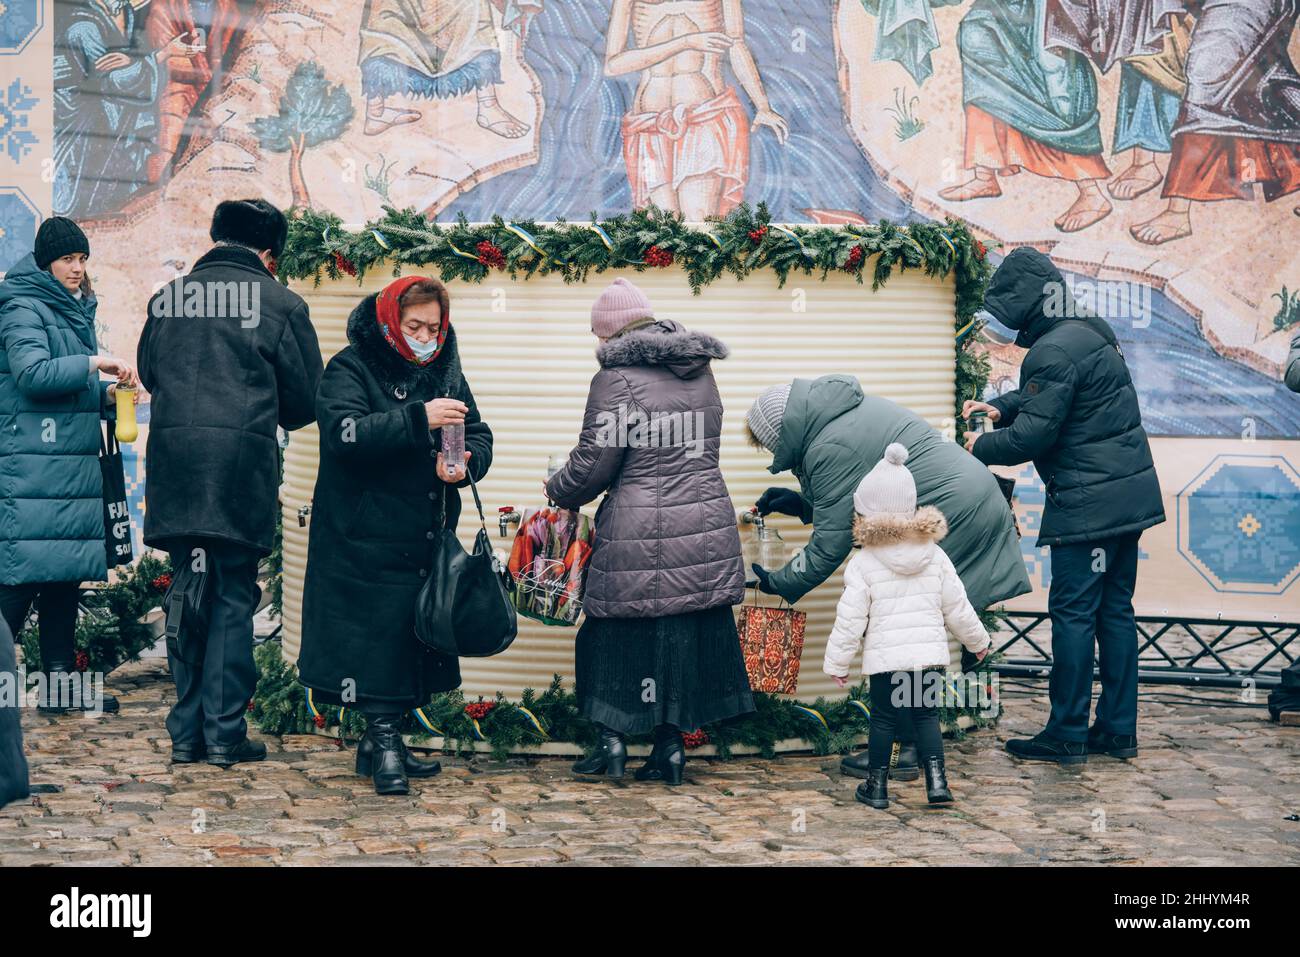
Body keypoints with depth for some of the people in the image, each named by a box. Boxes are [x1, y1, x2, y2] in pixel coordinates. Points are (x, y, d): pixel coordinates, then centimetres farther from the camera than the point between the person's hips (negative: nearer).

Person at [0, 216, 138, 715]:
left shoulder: (75, 311, 18)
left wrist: (107, 394, 6)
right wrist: (93, 363, -20)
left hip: (74, 462, 8)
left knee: (66, 571, 8)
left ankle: (60, 681, 12)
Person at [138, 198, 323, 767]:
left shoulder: (168, 298, 11)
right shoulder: (280, 304, 0)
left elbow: (148, 374, 21)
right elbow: (306, 400, 4)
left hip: (173, 459, 3)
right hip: (243, 462, -3)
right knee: (233, 598, 4)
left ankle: (186, 732, 14)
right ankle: (224, 732, 3)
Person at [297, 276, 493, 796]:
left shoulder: (446, 372, 13)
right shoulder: (350, 369, -6)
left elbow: (479, 436, 12)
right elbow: (344, 432, -23)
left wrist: (465, 462, -12)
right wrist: (419, 419, -31)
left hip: (427, 539, 6)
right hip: (367, 536, -6)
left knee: (415, 638, 8)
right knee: (376, 634, -9)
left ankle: (380, 743, 19)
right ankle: (383, 741, -1)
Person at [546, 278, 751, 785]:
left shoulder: (617, 377, -11)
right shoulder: (700, 371, 11)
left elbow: (593, 463, -8)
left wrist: (558, 491, 10)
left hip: (641, 536, -6)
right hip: (707, 529, 6)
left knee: (619, 635, 8)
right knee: (690, 634, 11)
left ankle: (613, 738, 12)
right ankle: (671, 744, 15)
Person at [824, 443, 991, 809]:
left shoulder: (863, 563, -8)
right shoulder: (935, 556, 3)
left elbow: (850, 619, -8)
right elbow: (957, 607, 8)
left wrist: (837, 662, 2)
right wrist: (977, 640, 24)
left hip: (884, 655, -3)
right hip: (928, 651, 3)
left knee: (883, 717, 8)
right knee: (926, 714, 13)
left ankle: (877, 784, 15)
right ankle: (936, 780, 4)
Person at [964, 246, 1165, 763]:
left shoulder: (1052, 352, -18)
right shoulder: (1091, 333, 14)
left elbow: (1032, 435, -17)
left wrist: (982, 446, 0)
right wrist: (1000, 406, 14)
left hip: (1087, 505, -10)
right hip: (1132, 494, 10)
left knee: (1073, 614, -3)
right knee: (1115, 611, 12)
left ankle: (1067, 735, 3)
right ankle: (1118, 730, 17)